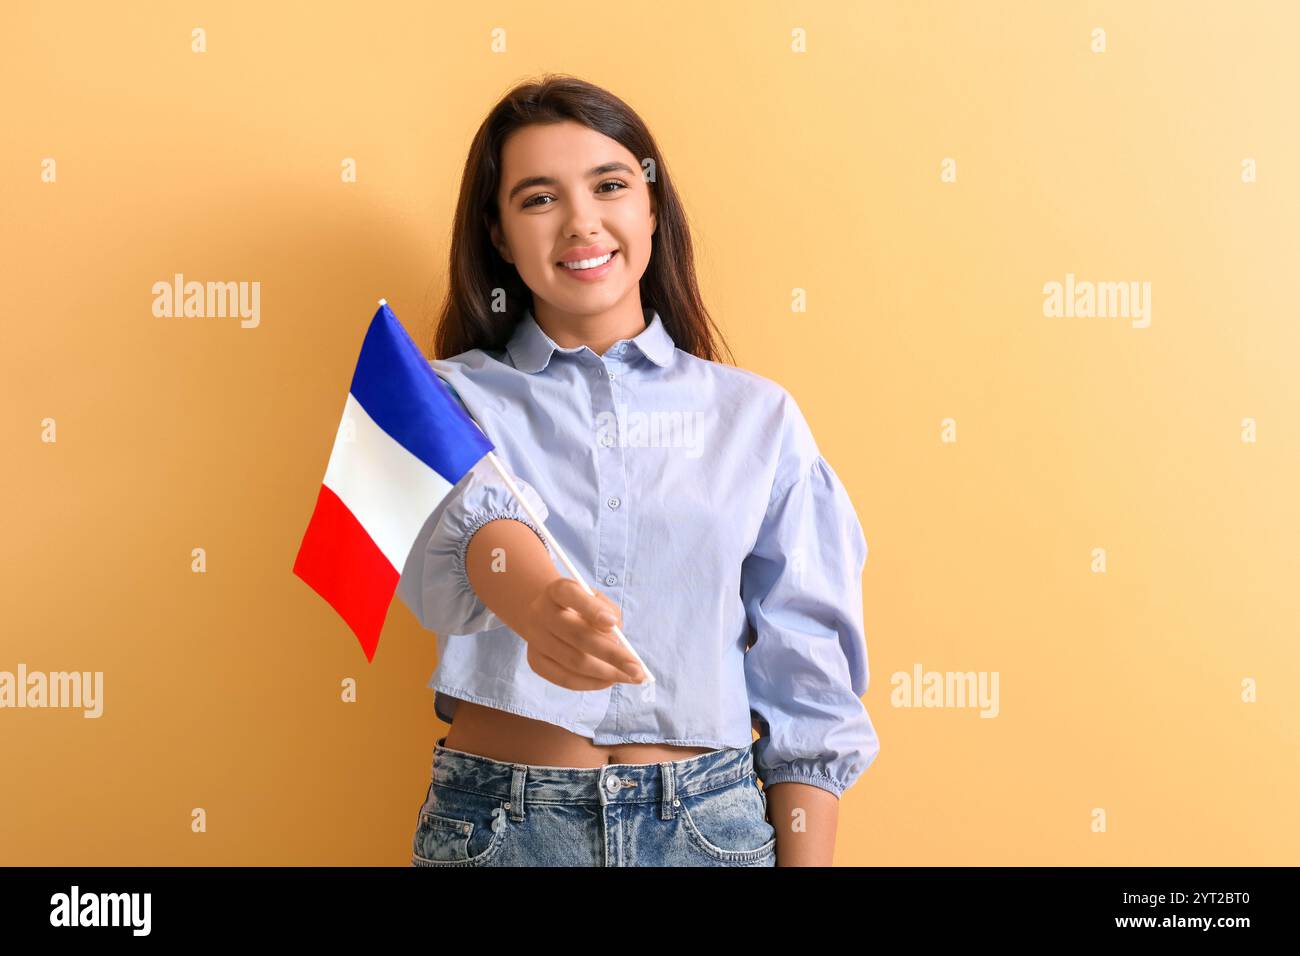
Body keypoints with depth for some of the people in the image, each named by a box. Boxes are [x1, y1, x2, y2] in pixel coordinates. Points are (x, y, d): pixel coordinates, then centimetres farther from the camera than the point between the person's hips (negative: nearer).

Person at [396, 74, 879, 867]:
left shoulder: (760, 416, 3)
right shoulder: (450, 397, 0)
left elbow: (807, 689, 3)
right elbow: (463, 523, -23)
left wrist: (806, 856, -2)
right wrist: (541, 605, -44)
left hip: (708, 821, 1)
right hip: (495, 820, -1)